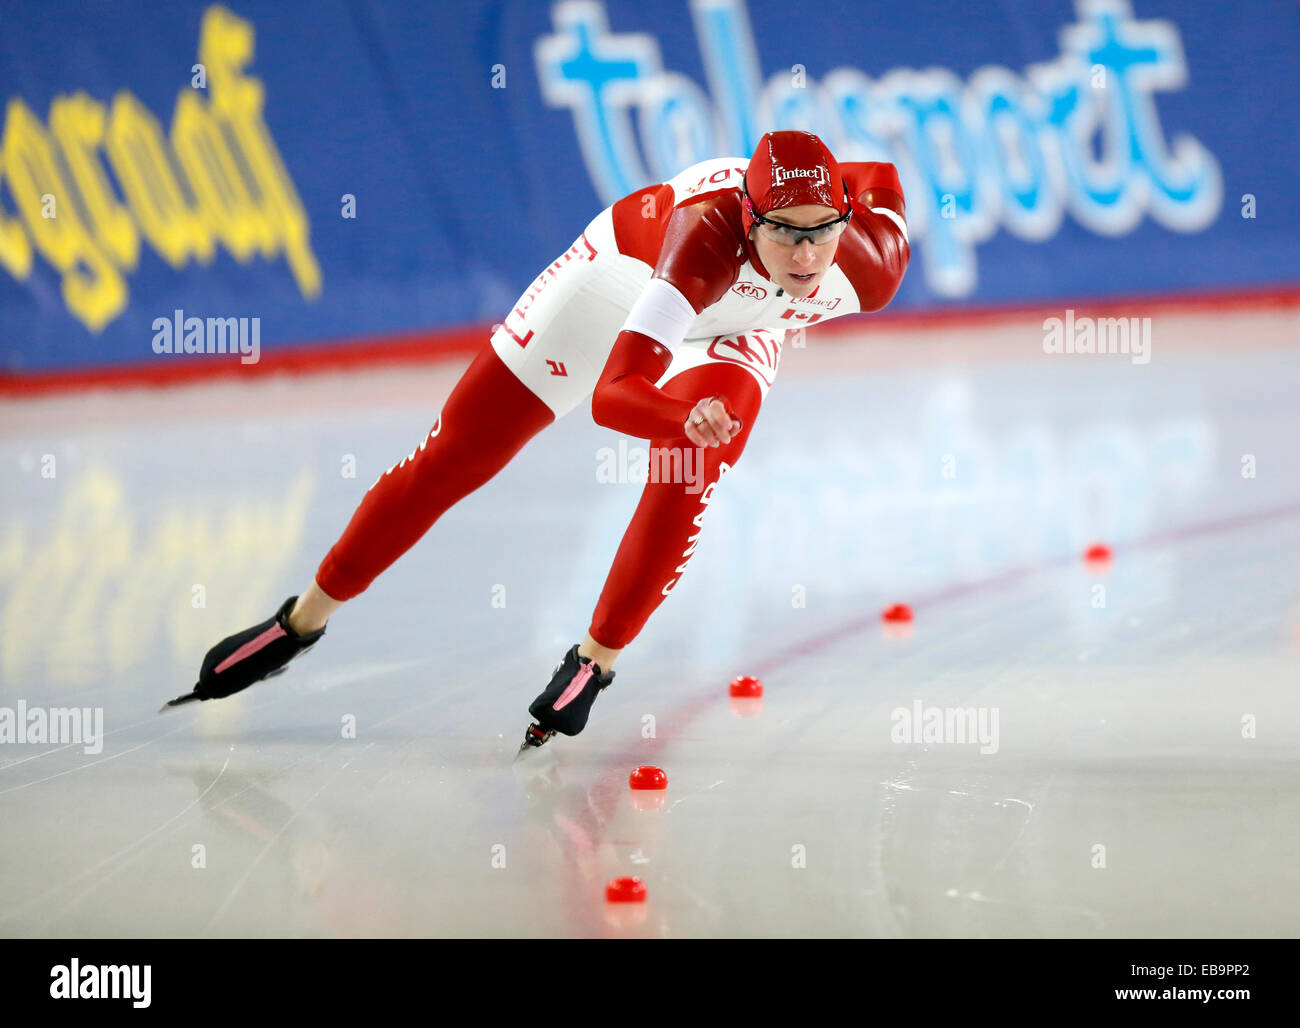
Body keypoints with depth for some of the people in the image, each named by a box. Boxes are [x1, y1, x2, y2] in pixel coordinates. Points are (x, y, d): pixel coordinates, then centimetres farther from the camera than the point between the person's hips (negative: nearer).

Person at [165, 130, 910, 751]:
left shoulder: (874, 261, -34)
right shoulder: (710, 229, -47)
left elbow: (881, 182, -7)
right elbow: (612, 394, -55)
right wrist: (685, 416, -75)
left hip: (732, 330, 2)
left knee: (688, 473, -26)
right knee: (454, 458, 1)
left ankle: (596, 662, -7)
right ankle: (303, 622, 17)